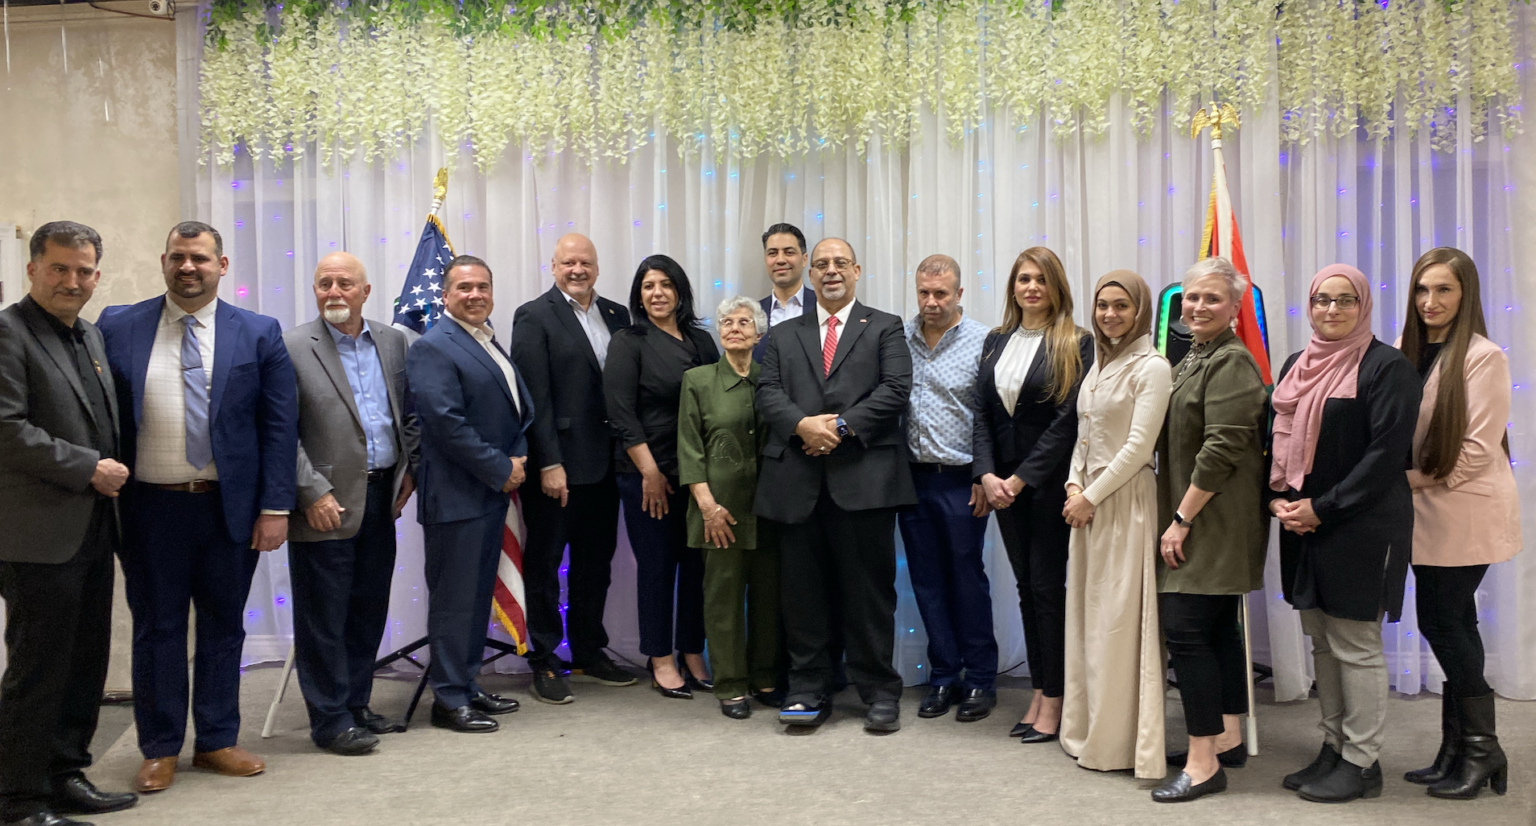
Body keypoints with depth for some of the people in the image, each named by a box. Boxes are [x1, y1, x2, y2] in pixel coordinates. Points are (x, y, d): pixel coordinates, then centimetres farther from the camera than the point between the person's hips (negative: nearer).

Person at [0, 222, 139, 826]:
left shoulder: (90, 335, 16)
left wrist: (112, 472, 8)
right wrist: (88, 468, -16)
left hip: (92, 531, 8)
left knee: (85, 663, 13)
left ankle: (66, 776, 25)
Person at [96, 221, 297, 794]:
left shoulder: (259, 334, 2)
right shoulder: (117, 328, 3)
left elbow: (280, 425, 0)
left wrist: (275, 507, -6)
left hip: (231, 509, 0)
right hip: (150, 508, 0)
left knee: (223, 627, 11)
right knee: (156, 629, 9)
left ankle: (217, 741, 25)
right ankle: (160, 749, 23)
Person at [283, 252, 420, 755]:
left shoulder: (392, 341, 9)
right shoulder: (292, 348, -7)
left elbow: (410, 413, 17)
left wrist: (409, 470, 9)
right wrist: (313, 493, -14)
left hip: (381, 499, 6)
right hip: (325, 504, -5)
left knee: (369, 610, 14)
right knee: (323, 618, 3)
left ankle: (356, 706, 26)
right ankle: (331, 721, 13)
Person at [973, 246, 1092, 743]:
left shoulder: (1075, 344, -6)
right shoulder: (996, 342, 11)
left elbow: (1067, 419, -12)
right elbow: (982, 412, 6)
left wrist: (1021, 478, -15)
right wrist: (987, 474, -7)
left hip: (1048, 481, -5)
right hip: (1003, 483, 5)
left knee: (1047, 585, -1)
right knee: (1026, 586, 10)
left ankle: (1054, 701, 9)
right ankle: (1038, 693, 18)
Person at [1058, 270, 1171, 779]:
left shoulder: (1151, 367, -9)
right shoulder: (1099, 365, 15)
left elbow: (1138, 446, -14)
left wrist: (1091, 497, -13)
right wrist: (1073, 486, 1)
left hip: (1126, 499, -8)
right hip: (1087, 503, 8)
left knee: (1118, 619, -2)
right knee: (1086, 617, 11)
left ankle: (1118, 742, 8)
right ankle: (1088, 732, 22)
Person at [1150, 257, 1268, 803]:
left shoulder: (1232, 363, -13)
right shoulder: (1190, 362, 17)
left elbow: (1221, 450, -21)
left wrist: (1180, 520, -19)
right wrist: (1177, 519, 15)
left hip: (1212, 522, -10)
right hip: (1194, 521, 10)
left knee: (1184, 629, -11)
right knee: (1217, 630, 15)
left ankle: (1204, 761, -4)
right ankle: (1228, 738, 25)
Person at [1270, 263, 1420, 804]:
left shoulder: (1387, 368, -8)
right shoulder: (1297, 366, 13)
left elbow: (1386, 453, -15)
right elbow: (1280, 439, 15)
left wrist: (1322, 508, -16)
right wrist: (1277, 499, -2)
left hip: (1360, 528, -7)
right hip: (1302, 524, 7)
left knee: (1355, 645, -1)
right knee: (1321, 642, 13)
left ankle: (1361, 763, 11)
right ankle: (1333, 748, 24)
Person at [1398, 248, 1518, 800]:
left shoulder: (1482, 356, -12)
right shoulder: (1409, 351, 8)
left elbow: (1478, 448, -16)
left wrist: (1416, 479, -12)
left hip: (1466, 514, -7)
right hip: (1428, 513, 7)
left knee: (1440, 621, -4)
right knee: (1453, 624, 11)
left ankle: (1480, 749, 12)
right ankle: (1458, 751, 20)